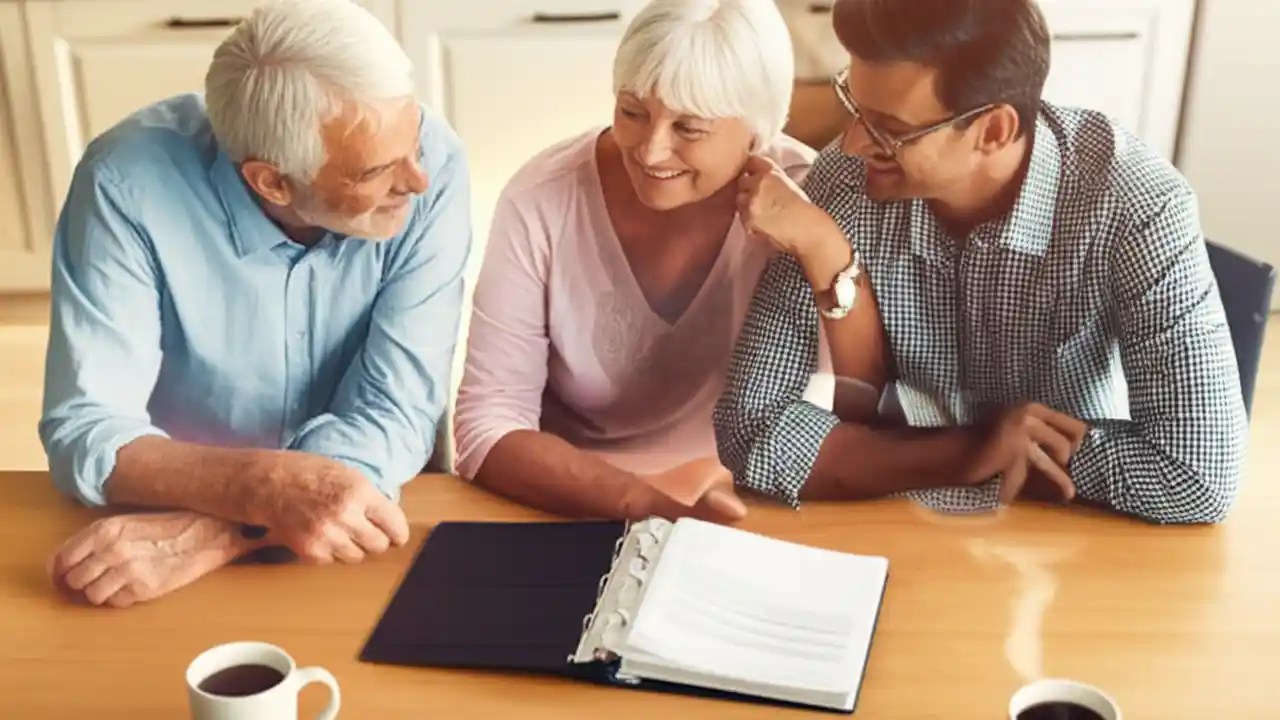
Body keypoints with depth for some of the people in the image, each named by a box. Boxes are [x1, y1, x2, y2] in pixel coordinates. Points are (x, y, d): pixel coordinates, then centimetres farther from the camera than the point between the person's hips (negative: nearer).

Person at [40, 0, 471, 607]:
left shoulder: (434, 163, -17)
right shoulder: (130, 182, -19)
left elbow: (394, 416, -21)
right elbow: (84, 431, -19)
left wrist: (202, 539, -32)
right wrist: (271, 486, -36)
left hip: (368, 540, 0)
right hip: (183, 512, 1)